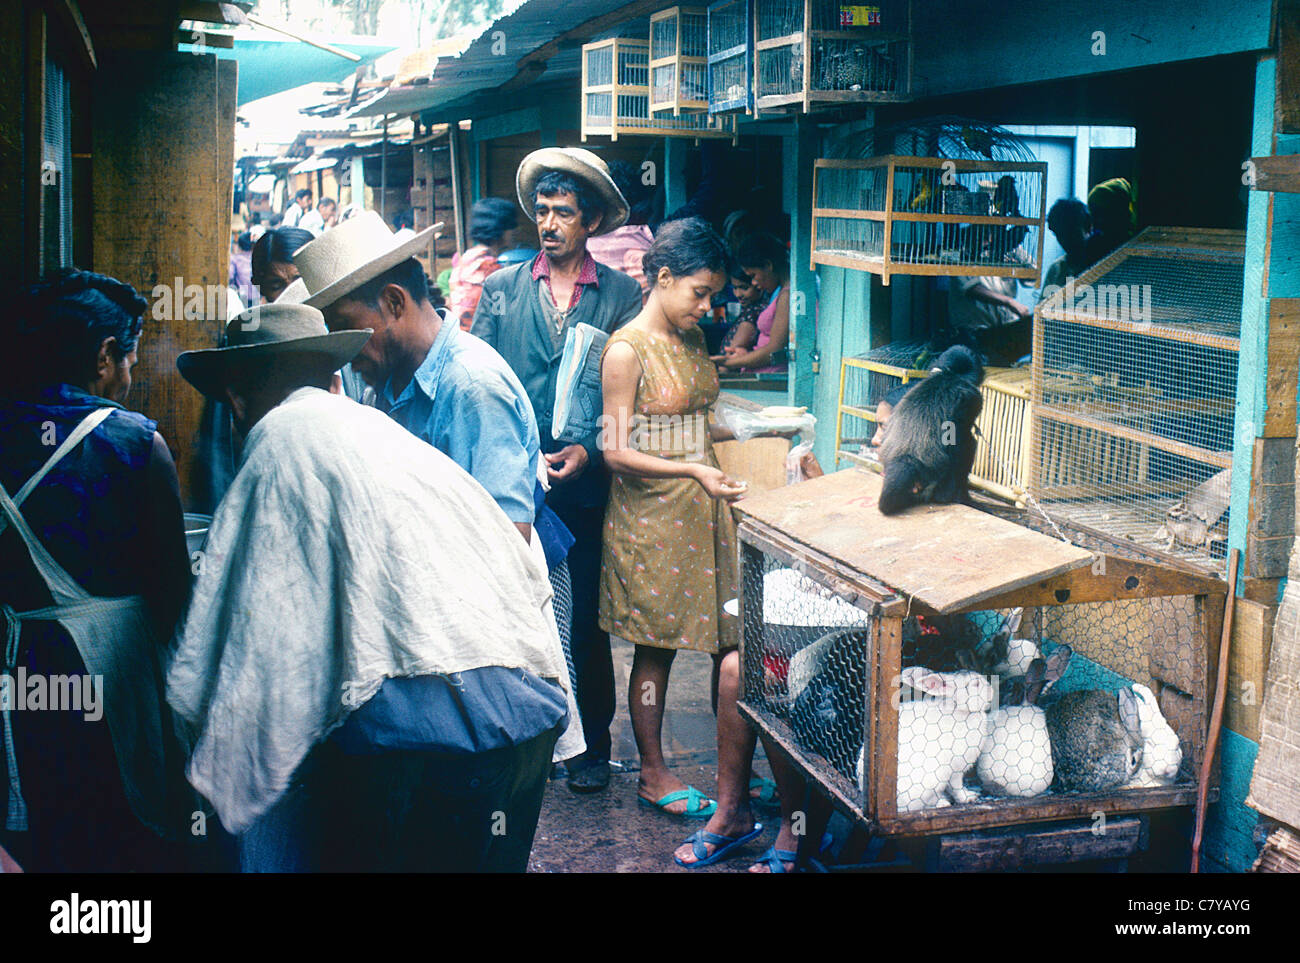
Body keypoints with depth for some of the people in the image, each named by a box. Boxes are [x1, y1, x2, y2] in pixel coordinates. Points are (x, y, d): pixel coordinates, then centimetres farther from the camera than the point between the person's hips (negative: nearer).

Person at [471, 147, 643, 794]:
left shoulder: (621, 295, 2)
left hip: (589, 487, -1)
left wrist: (589, 451, -14)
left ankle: (592, 745, 22)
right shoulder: (500, 289, 7)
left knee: (591, 621, 7)